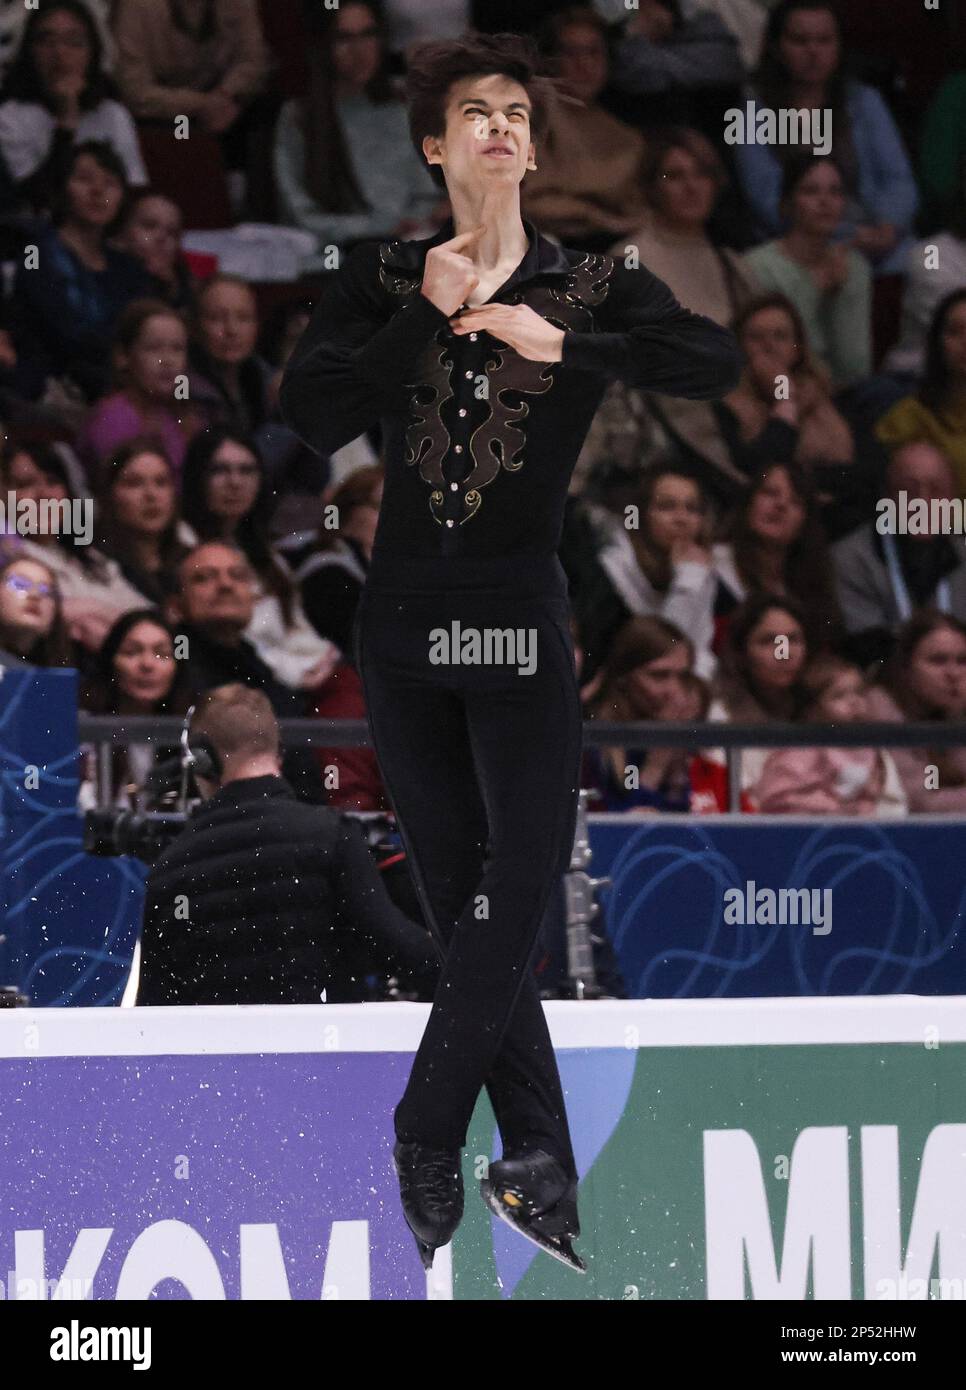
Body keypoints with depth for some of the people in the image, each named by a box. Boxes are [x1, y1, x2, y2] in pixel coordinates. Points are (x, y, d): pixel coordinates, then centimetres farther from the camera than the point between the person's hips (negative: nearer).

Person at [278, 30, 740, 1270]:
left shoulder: (588, 286, 2)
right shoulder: (379, 280, 5)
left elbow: (715, 363, -14)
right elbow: (311, 412, -10)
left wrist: (560, 344, -20)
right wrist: (427, 315, -14)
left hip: (522, 621, -1)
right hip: (405, 623, 1)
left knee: (518, 888, -9)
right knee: (462, 901, 2)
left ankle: (427, 1142, 3)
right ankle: (540, 1163, 5)